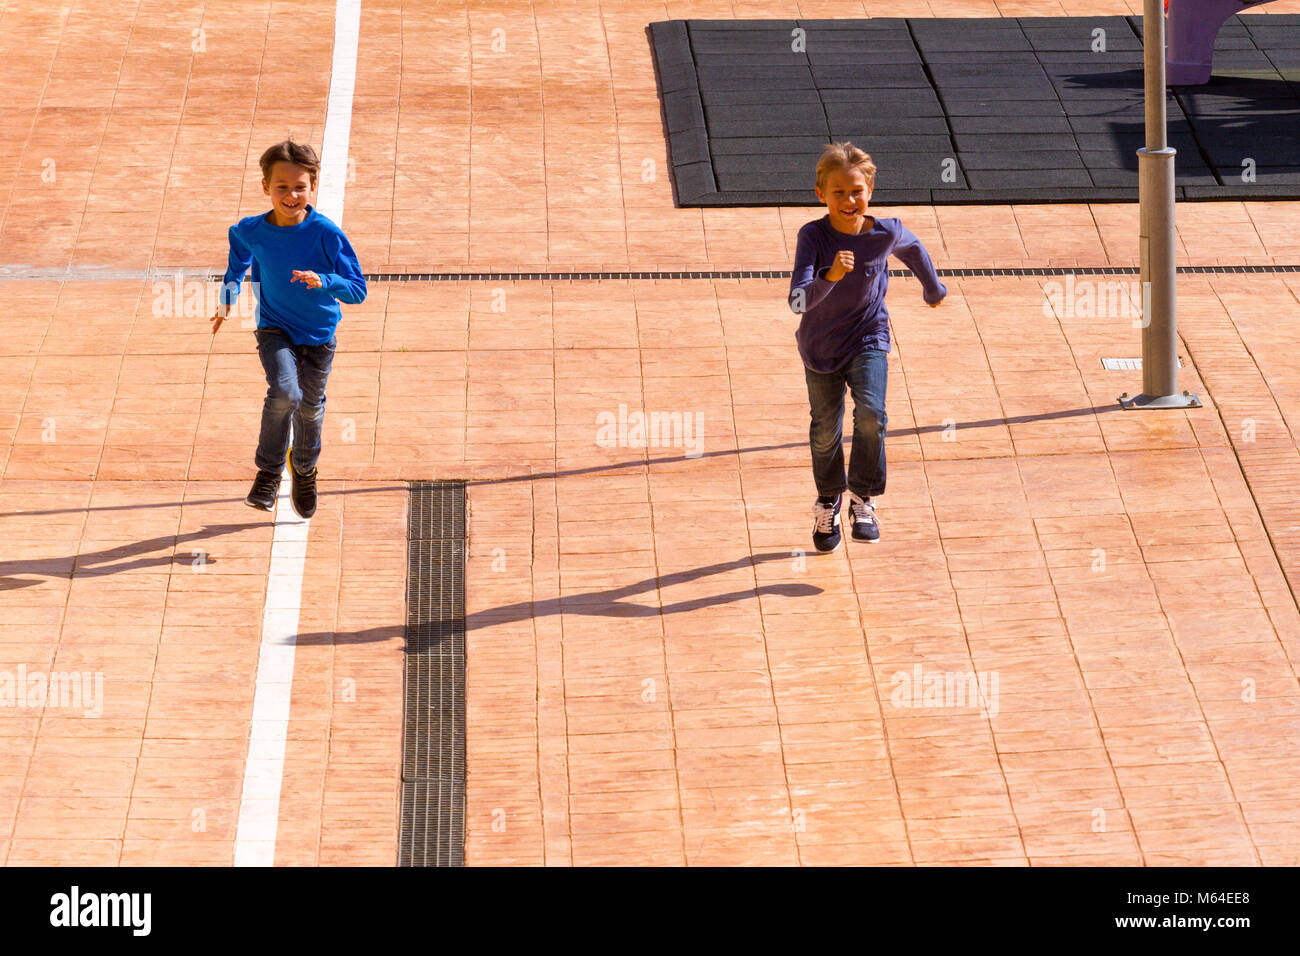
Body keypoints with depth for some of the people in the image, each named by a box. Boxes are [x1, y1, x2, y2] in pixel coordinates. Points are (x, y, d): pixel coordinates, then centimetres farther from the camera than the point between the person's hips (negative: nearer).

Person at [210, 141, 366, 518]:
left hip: (318, 333, 1)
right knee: (284, 392, -26)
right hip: (275, 330, -1)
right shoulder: (251, 232, -14)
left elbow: (358, 289, -22)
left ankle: (304, 467, 48)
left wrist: (323, 282, -39)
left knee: (310, 406, 16)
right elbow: (238, 263, 13)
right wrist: (227, 300, 8)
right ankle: (268, 472, -6)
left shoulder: (326, 233, -22)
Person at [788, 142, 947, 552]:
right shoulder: (812, 236, -23)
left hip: (868, 339, 0)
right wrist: (831, 276, -50)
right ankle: (829, 499, 38)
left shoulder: (886, 233, -16)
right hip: (820, 346, 0)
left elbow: (915, 249, 10)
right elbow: (798, 301, -33)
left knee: (870, 412, -23)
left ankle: (864, 497, -4)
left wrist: (933, 289, 26)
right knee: (826, 431, 10)